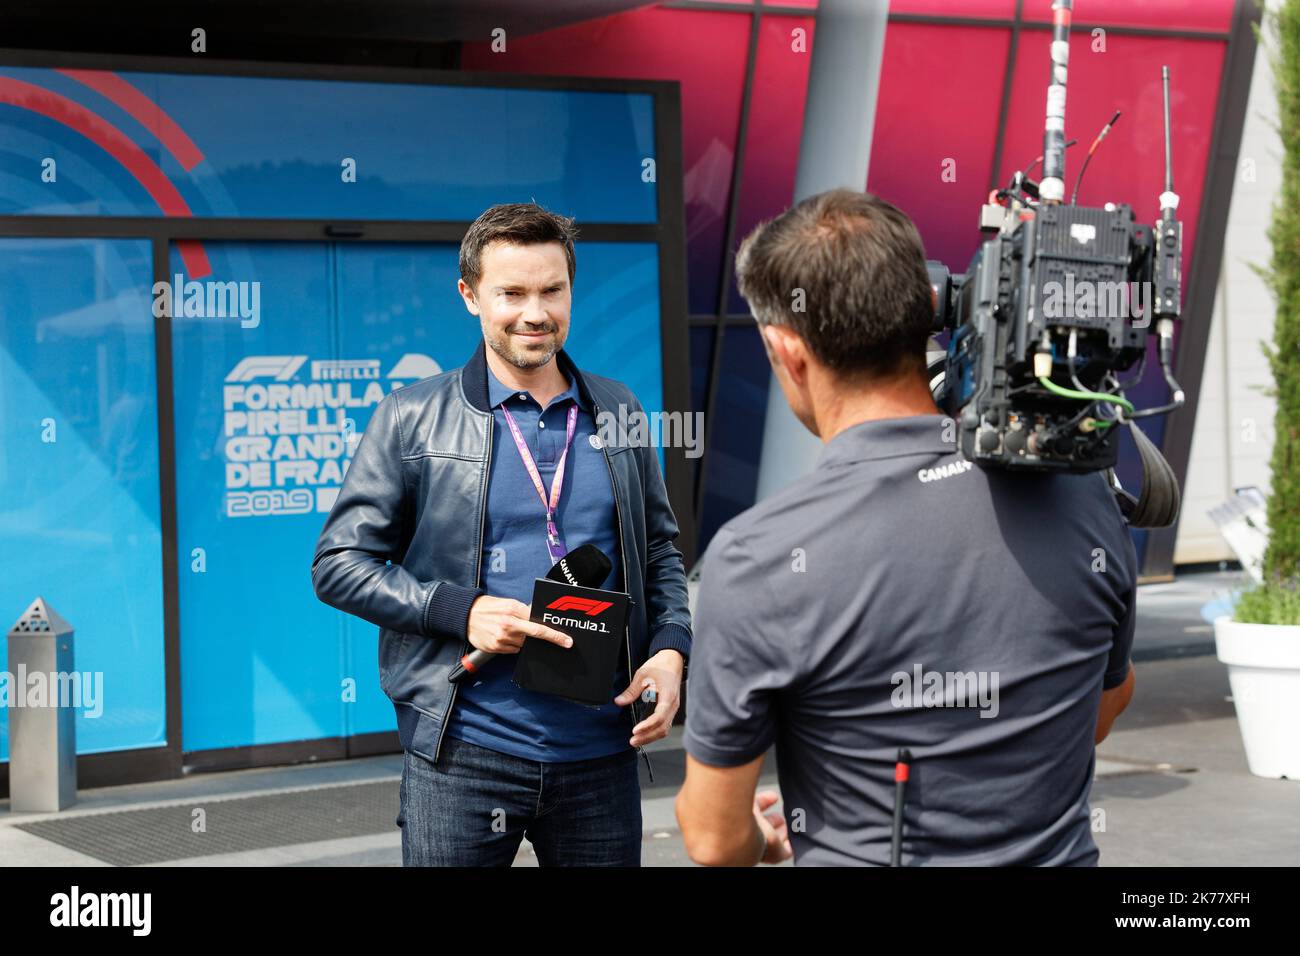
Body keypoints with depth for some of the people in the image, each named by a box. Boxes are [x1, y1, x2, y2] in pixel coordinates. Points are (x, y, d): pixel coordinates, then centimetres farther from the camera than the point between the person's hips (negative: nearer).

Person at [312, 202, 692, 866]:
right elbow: (339, 563, -1)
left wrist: (670, 648, 0)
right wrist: (460, 612, -14)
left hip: (601, 753, 3)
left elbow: (660, 551, 19)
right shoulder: (411, 419, 0)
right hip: (461, 756, -3)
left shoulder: (617, 412, 11)